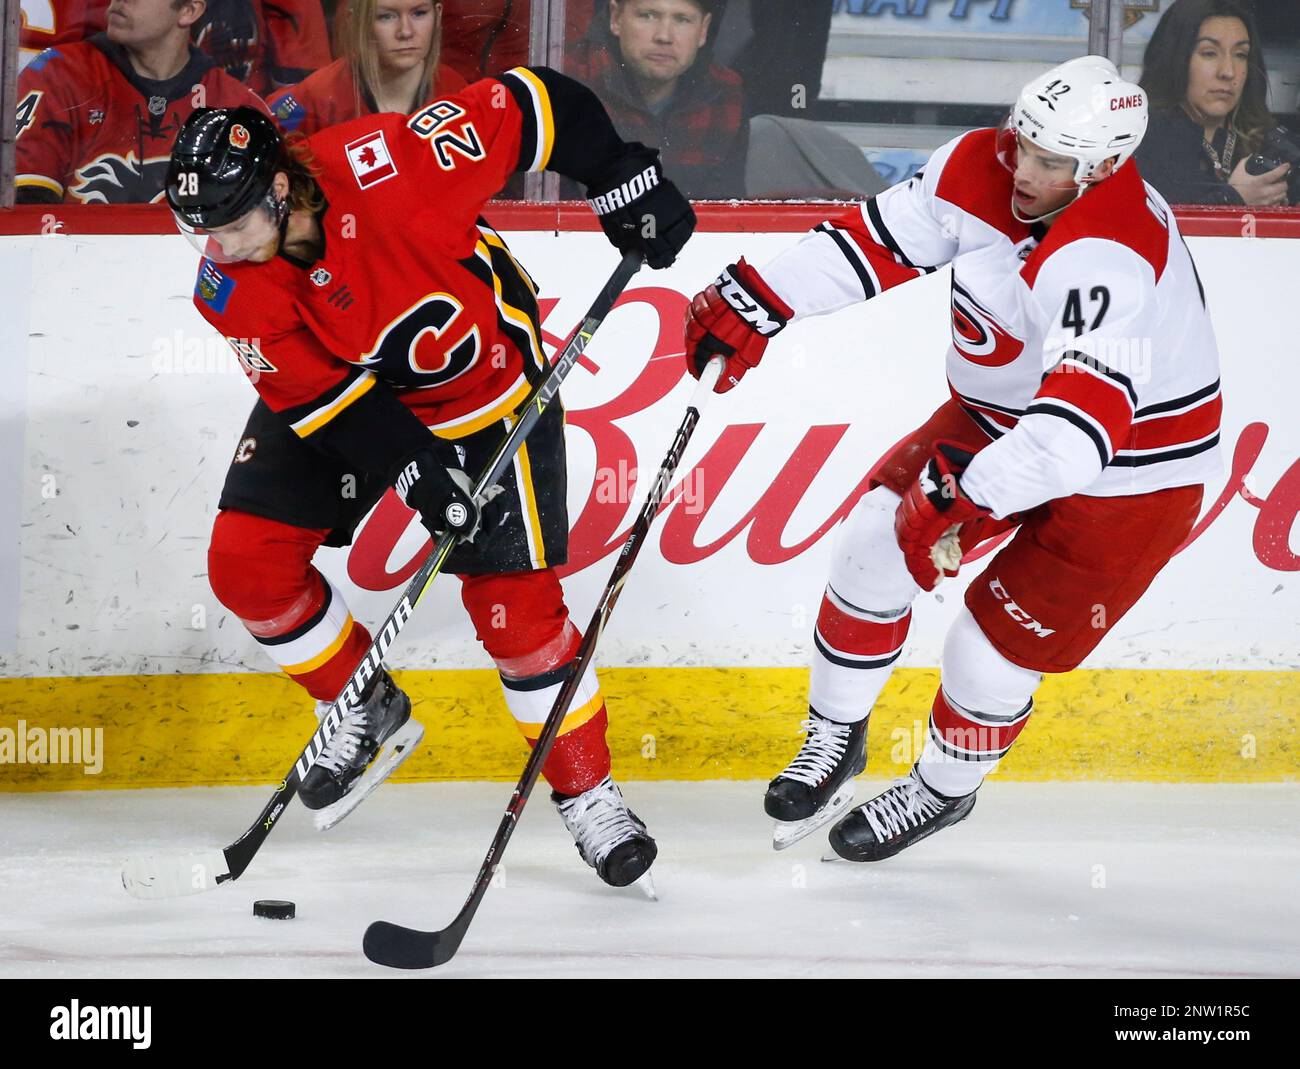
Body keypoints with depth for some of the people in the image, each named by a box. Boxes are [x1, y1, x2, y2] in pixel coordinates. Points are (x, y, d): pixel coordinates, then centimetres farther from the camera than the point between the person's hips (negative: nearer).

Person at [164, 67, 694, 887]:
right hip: (335, 390, 4)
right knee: (247, 560, -6)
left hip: (482, 382, -4)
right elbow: (315, 392, -19)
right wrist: (411, 466, -29)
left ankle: (587, 789, 8)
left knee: (514, 598, -8)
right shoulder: (231, 286, -22)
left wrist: (622, 178, -21)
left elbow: (529, 105, -26)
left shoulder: (387, 167, -35)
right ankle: (368, 711, 16)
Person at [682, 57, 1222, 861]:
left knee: (995, 651, -2)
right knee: (877, 544, 1)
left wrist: (975, 494, -55)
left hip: (1129, 473, -7)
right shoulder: (981, 168, -14)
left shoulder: (1108, 257, -38)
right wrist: (757, 302, -6)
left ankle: (943, 790, 29)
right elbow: (880, 238, -1)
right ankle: (835, 742, 23)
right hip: (1002, 418, 7)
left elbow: (1082, 424, -47)